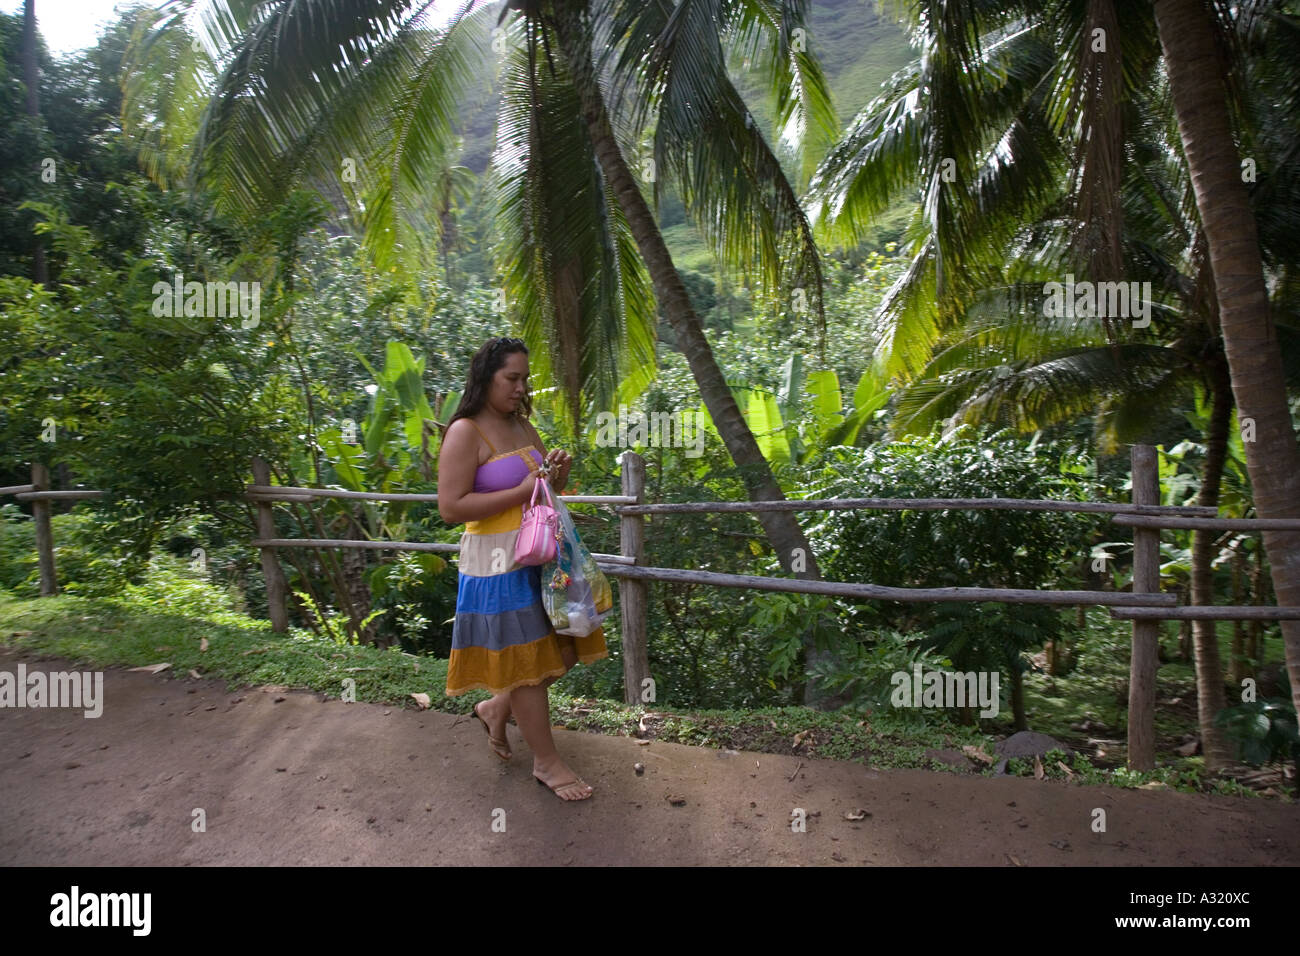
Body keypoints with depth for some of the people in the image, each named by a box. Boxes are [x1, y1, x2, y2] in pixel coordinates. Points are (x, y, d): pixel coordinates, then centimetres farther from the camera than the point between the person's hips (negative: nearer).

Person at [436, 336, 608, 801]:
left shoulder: (523, 426, 11)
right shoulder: (465, 432, -12)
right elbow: (450, 507, -19)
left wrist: (558, 473, -4)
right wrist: (523, 491, -21)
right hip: (498, 563, -8)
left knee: (565, 649, 14)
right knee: (525, 661, 3)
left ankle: (496, 709, 37)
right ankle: (546, 761, 22)